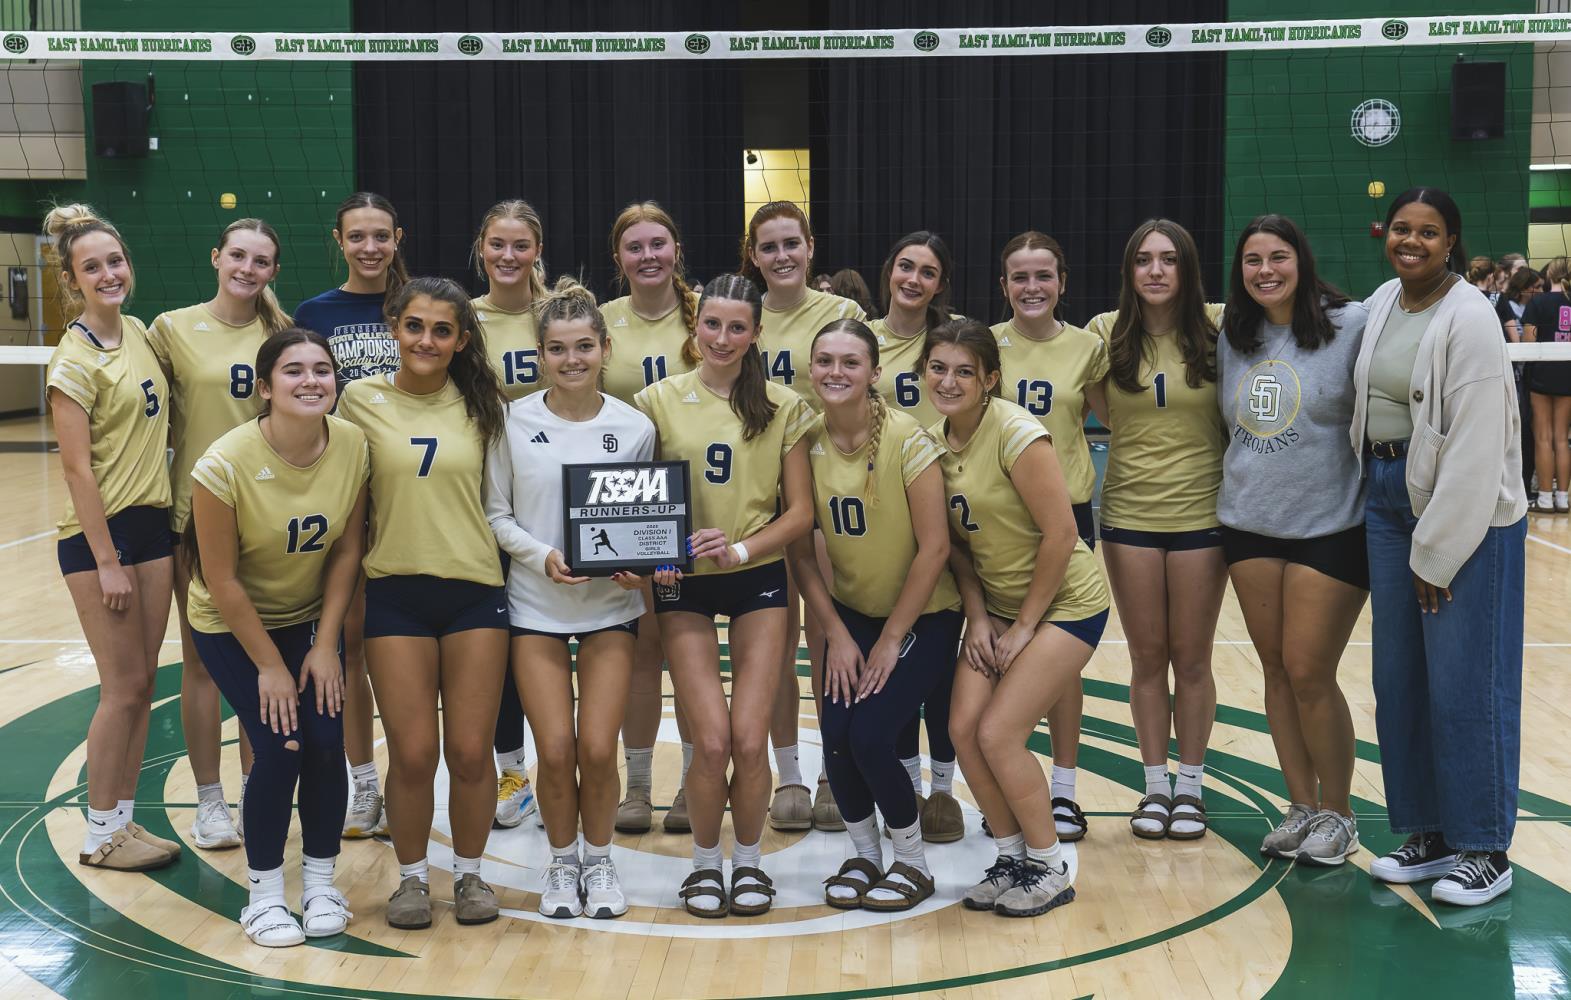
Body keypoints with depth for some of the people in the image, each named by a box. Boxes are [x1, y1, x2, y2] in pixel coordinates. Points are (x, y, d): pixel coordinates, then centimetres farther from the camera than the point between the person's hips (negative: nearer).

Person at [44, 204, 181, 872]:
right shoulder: (75, 359, -14)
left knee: (141, 683, 11)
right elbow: (77, 468, -16)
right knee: (124, 687, -2)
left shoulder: (137, 332, 8)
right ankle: (99, 835, 11)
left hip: (153, 523, 7)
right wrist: (107, 562, -17)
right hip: (102, 534, -7)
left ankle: (124, 818, 21)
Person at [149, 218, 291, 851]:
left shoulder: (282, 333, 3)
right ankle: (209, 802, 16)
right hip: (196, 509, -2)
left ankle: (253, 792, 23)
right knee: (202, 661, 5)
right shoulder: (173, 329, -3)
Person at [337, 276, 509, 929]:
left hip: (476, 590, 1)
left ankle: (469, 871, 24)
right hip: (396, 593, -1)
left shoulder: (479, 405, 4)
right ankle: (411, 876, 21)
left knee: (470, 750, 3)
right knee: (413, 752, 0)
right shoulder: (362, 399, 0)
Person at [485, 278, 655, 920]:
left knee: (598, 749, -4)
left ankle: (598, 862, 21)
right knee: (556, 750, -3)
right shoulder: (516, 422, -3)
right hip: (535, 603, 0)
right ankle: (561, 864, 21)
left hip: (610, 605, 0)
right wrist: (542, 555, -15)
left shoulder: (634, 428, -1)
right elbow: (496, 513, 1)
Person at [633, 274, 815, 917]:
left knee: (750, 738, -7)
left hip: (758, 580, 0)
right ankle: (705, 862, 15)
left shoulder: (783, 408, 1)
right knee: (712, 740, -10)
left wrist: (740, 548, -15)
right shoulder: (659, 401, 1)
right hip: (683, 585, 0)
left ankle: (749, 860, 18)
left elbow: (800, 512, 0)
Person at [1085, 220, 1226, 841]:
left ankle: (1190, 787, 21)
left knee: (1191, 659, 7)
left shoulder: (1217, 330, -5)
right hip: (1129, 513, 1)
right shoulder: (1106, 332, 0)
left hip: (1201, 513, -1)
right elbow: (1105, 411, 5)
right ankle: (1154, 786, 21)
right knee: (1147, 657, 9)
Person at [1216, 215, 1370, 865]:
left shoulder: (1351, 326, -9)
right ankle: (1301, 806, 23)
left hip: (1332, 526, -5)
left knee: (1309, 674, -4)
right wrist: (1237, 484, 12)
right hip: (1249, 525, 5)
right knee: (1276, 670, 9)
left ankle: (1337, 813, 15)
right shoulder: (1233, 337, 7)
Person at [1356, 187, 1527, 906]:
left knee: (1465, 684, -3)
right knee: (1399, 679, 10)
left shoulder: (1467, 318, -14)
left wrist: (1437, 552, -15)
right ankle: (1429, 834, 23)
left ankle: (1485, 852, 9)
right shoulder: (1381, 304, 9)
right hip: (1388, 502, 7)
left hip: (1468, 515, -7)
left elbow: (1474, 448, -17)